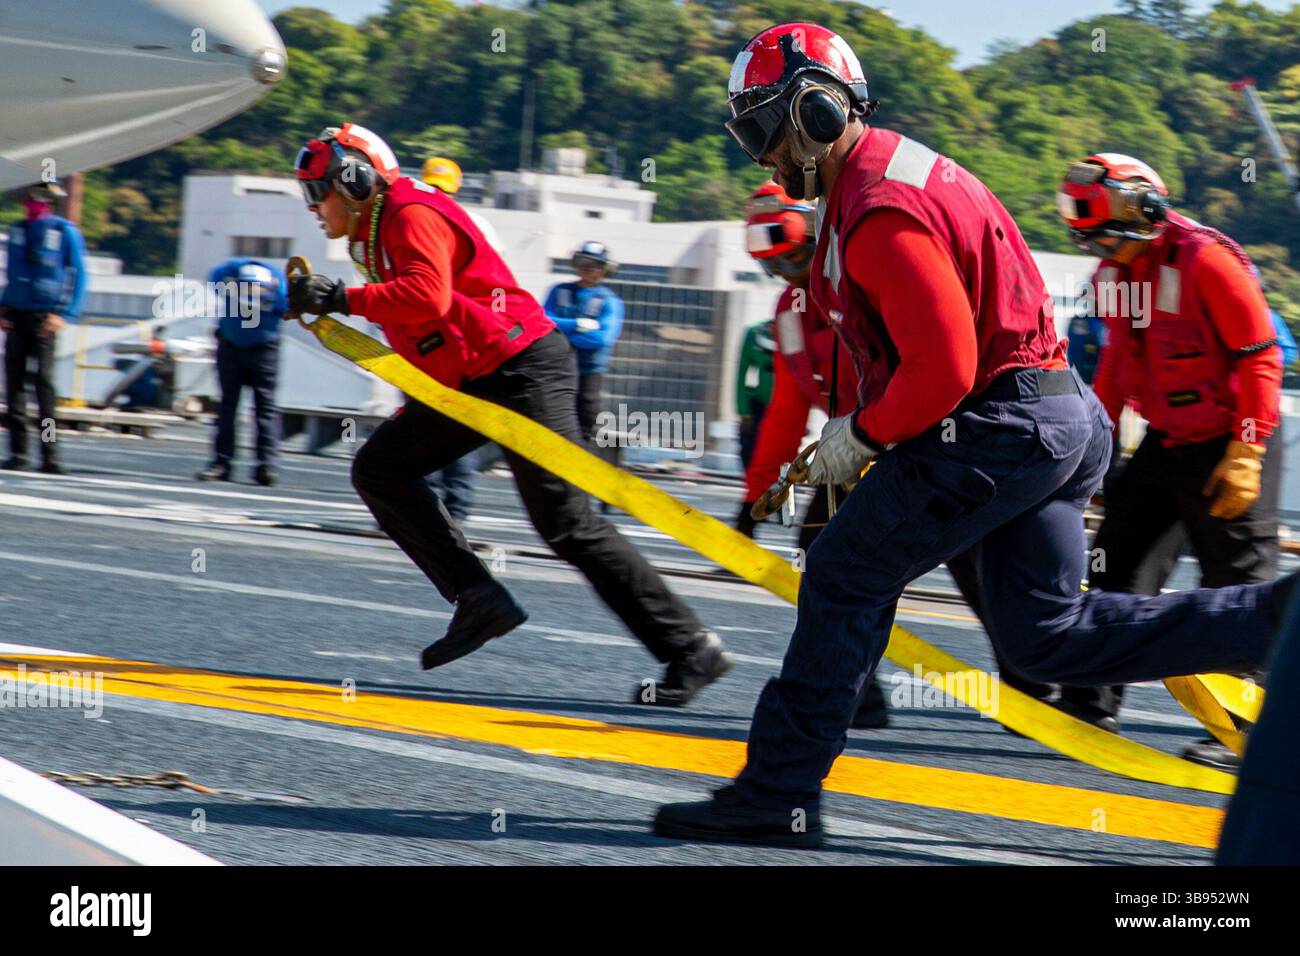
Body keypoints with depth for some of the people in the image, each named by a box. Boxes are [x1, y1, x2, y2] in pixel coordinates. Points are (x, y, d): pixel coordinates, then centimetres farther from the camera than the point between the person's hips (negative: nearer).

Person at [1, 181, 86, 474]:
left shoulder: (65, 231, -2)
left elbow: (79, 277, -2)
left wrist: (65, 315, -12)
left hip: (45, 317, -5)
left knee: (44, 381, -10)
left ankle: (50, 456, -11)